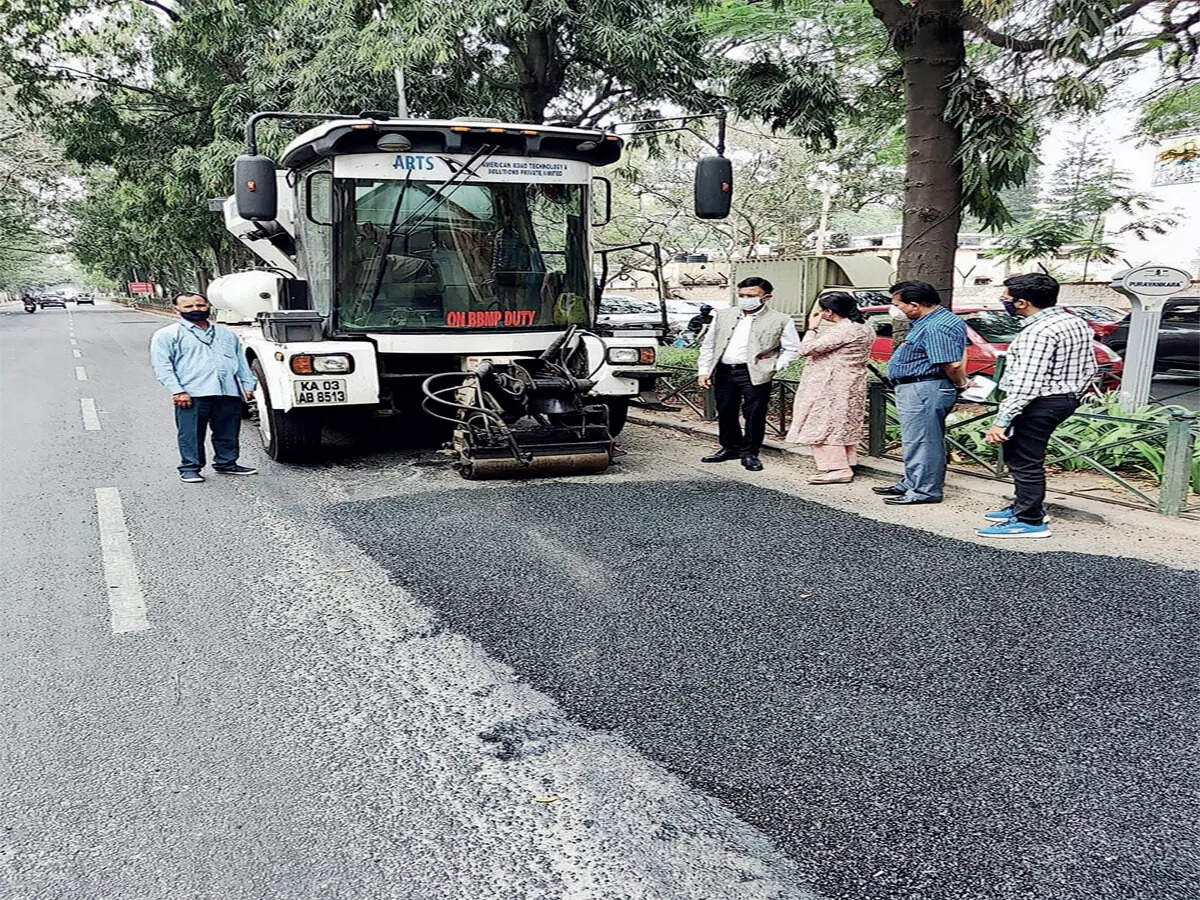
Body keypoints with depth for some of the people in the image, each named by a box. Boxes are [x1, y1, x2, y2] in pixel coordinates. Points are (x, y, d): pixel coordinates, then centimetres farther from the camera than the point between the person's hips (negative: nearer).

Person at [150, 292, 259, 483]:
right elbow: (162, 366, -2)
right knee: (191, 434, -3)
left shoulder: (226, 333, 22)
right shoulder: (167, 335, 7)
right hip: (192, 394, -4)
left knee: (228, 432, 7)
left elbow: (241, 361, 24)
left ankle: (226, 463, 22)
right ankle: (189, 468, 8)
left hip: (229, 392, 4)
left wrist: (248, 385, 13)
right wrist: (177, 391, -12)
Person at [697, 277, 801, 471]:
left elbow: (792, 349, 4)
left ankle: (750, 453, 13)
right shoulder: (723, 315, 12)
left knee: (754, 415, -1)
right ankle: (730, 447, 28)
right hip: (724, 372, 4)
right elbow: (708, 345, 14)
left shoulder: (781, 321, 1)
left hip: (755, 374, -4)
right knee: (725, 413, 12)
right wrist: (704, 370, 6)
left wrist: (773, 367, -6)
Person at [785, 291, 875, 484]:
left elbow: (806, 349, -20)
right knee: (844, 425, 14)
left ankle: (838, 469, -7)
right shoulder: (865, 328, 11)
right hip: (851, 386, 10)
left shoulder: (843, 330, -20)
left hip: (831, 387, -10)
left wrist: (812, 328, -5)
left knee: (824, 426, -6)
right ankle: (846, 465, 19)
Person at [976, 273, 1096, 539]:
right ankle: (1024, 506, 34)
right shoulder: (1077, 323, 10)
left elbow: (1027, 382, -28)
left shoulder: (1039, 331, -22)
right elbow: (1089, 368, 15)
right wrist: (1070, 396, 27)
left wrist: (1001, 421, -28)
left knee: (1025, 462, -1)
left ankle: (1030, 521, 6)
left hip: (1037, 405, -11)